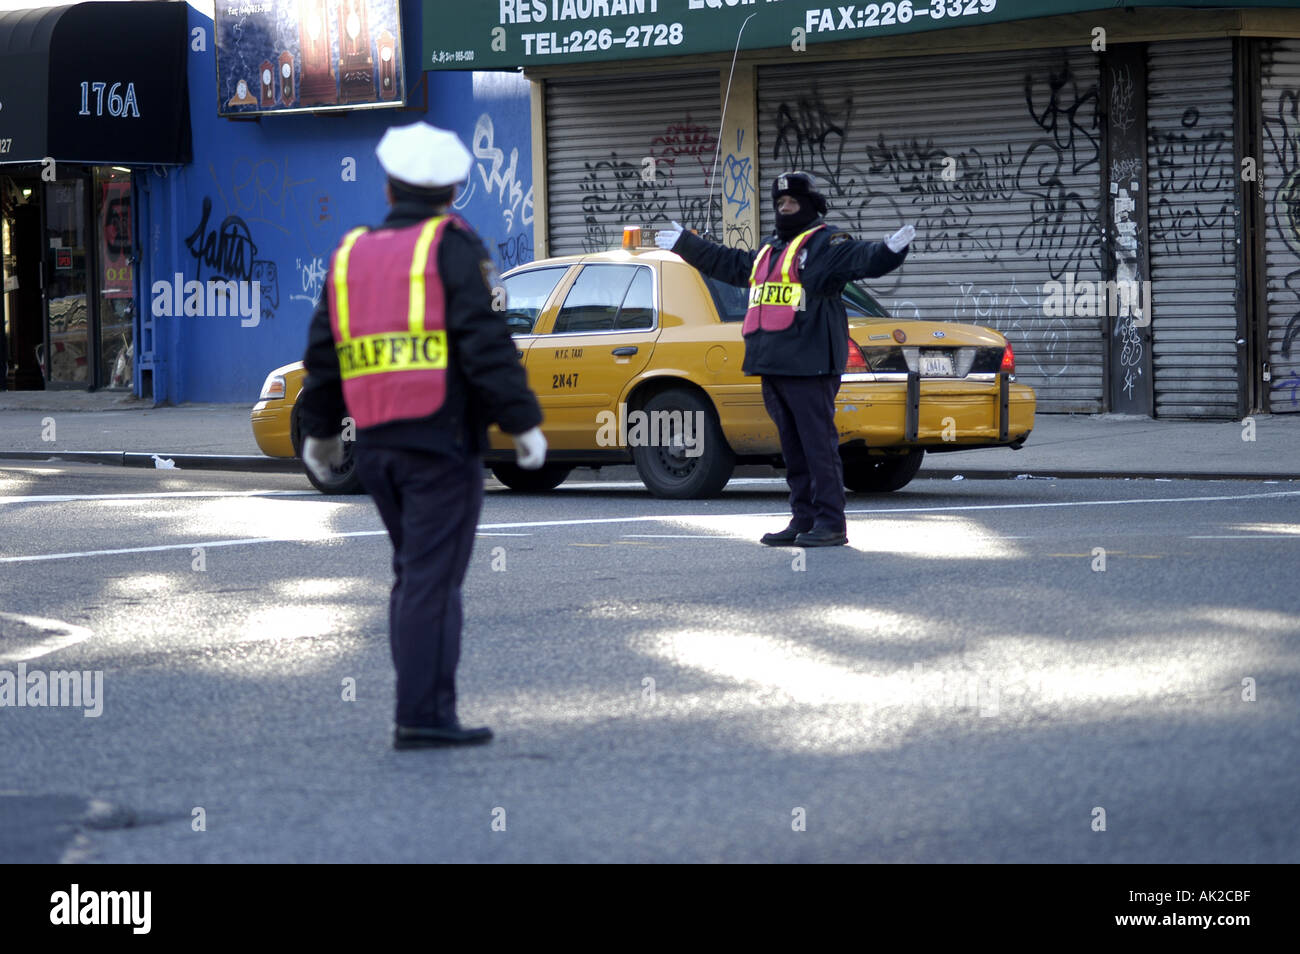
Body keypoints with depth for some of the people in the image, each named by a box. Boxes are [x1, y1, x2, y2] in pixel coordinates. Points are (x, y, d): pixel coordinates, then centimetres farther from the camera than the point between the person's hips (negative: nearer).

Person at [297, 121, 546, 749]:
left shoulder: (351, 255, 13)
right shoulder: (452, 248, -5)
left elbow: (323, 352, 16)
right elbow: (486, 343, -13)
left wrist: (320, 431, 29)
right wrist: (522, 422, -8)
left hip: (376, 444, 6)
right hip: (442, 439, -6)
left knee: (415, 573, 15)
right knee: (433, 576, -7)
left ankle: (431, 706, 12)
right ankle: (420, 716, -10)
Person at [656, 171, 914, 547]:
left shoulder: (825, 242, -3)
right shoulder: (770, 250, 24)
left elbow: (863, 259, -20)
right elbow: (729, 264, 40)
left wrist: (890, 250, -41)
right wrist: (686, 244, 48)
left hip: (809, 366, -9)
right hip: (773, 363, 9)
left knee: (818, 444, -10)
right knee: (793, 447, 12)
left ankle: (831, 524, -10)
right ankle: (804, 520, 17)